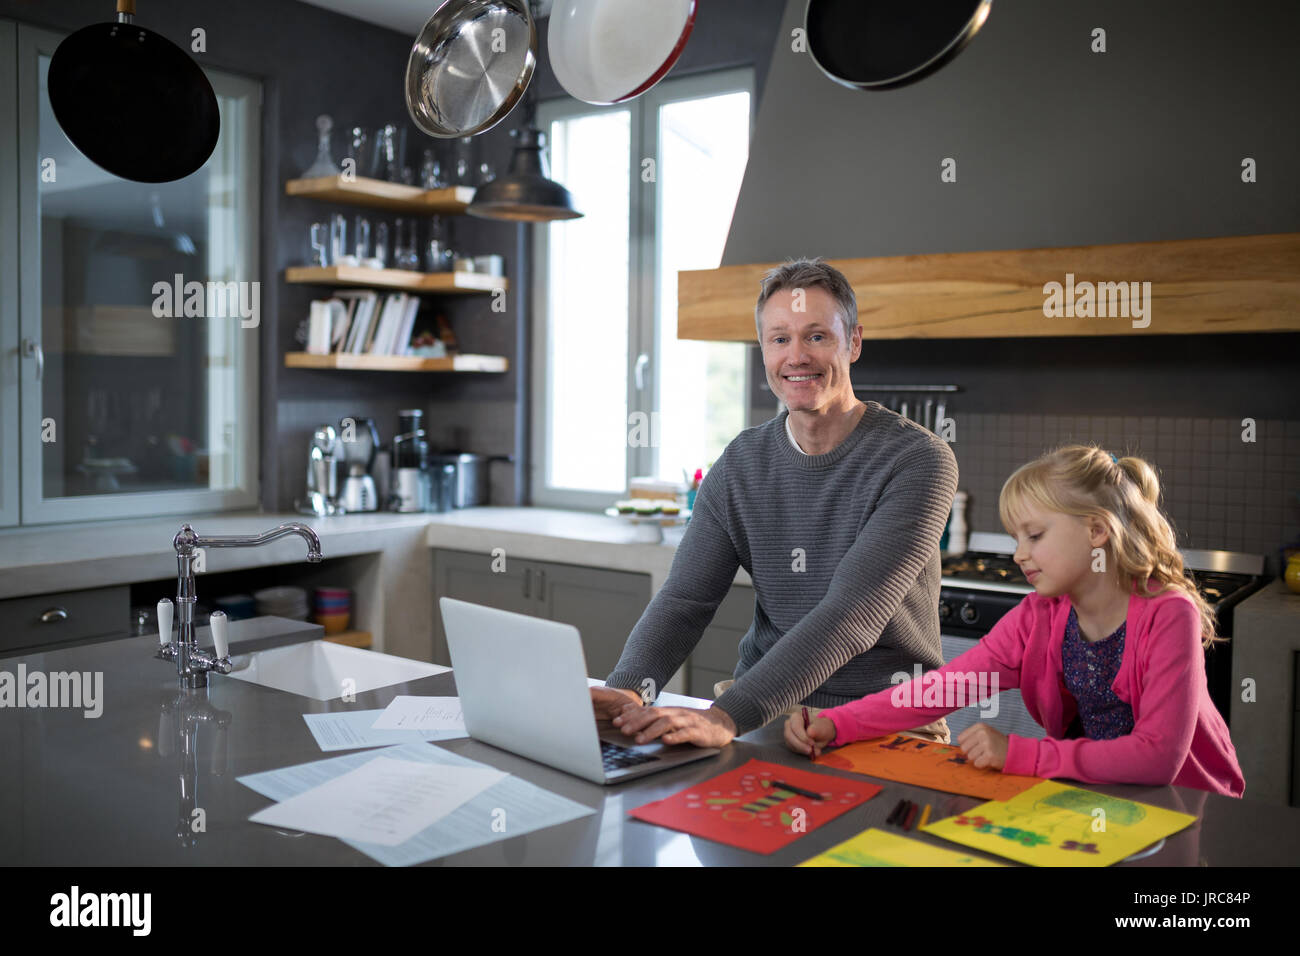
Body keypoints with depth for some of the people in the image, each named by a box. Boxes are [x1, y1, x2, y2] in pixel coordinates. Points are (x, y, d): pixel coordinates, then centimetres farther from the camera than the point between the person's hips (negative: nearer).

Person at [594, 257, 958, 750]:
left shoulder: (916, 460, -12)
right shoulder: (741, 464, 5)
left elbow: (851, 616, -23)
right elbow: (684, 599, -2)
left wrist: (728, 716, -34)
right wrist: (626, 690, -23)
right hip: (763, 713, 4)